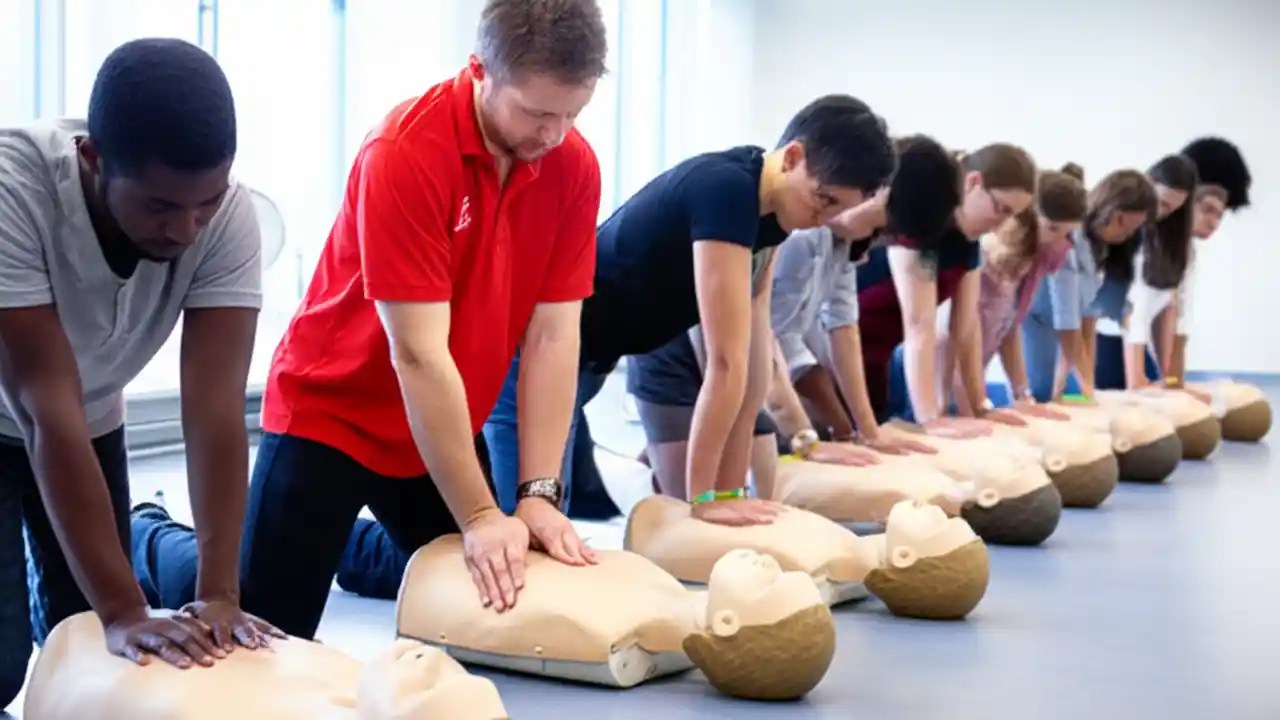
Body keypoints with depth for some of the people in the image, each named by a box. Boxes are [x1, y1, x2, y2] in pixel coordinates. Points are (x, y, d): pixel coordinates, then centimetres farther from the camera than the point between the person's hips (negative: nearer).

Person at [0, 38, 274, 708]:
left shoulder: (229, 214, -28)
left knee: (86, 640, 5)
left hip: (93, 420, 4)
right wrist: (124, 612, -41)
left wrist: (218, 593, -36)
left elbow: (215, 403, -29)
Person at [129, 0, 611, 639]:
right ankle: (153, 542, 27)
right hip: (331, 413, -5)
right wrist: (480, 517, -26)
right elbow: (419, 353, -28)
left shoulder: (574, 166, -10)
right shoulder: (406, 152, -27)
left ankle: (356, 548, 38)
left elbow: (553, 336, -9)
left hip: (451, 426, 6)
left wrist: (539, 494, -16)